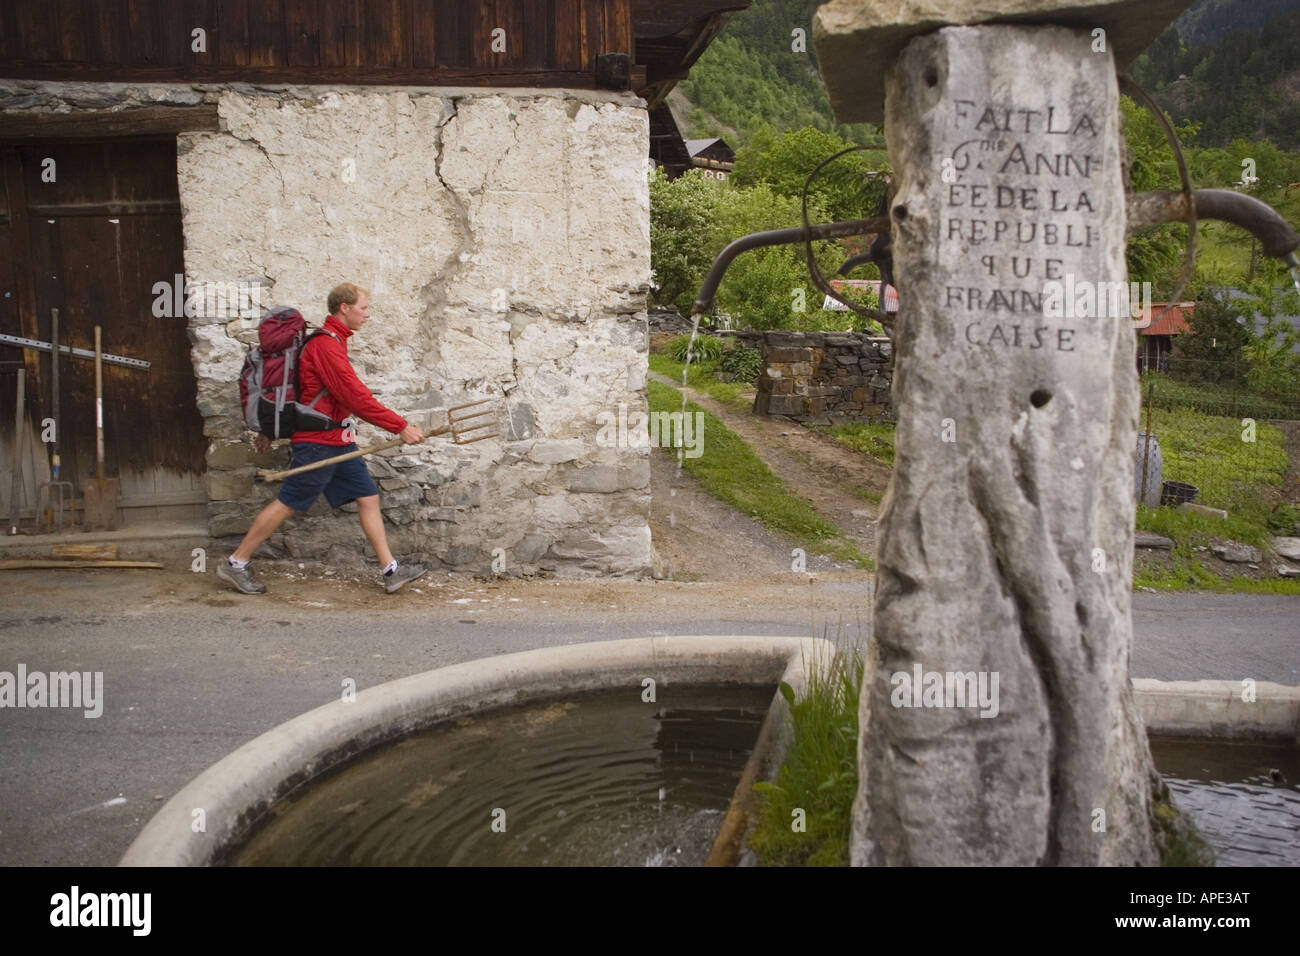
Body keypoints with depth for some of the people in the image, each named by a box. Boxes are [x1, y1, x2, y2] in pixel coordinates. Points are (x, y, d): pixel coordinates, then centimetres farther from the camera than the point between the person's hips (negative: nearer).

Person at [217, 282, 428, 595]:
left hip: (338, 441, 10)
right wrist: (400, 426, -22)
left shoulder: (331, 340, 15)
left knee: (368, 498, 5)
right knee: (288, 503, -1)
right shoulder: (326, 344, -17)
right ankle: (235, 564, 12)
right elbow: (355, 396, -23)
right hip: (318, 441, -10)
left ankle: (391, 571, 7)